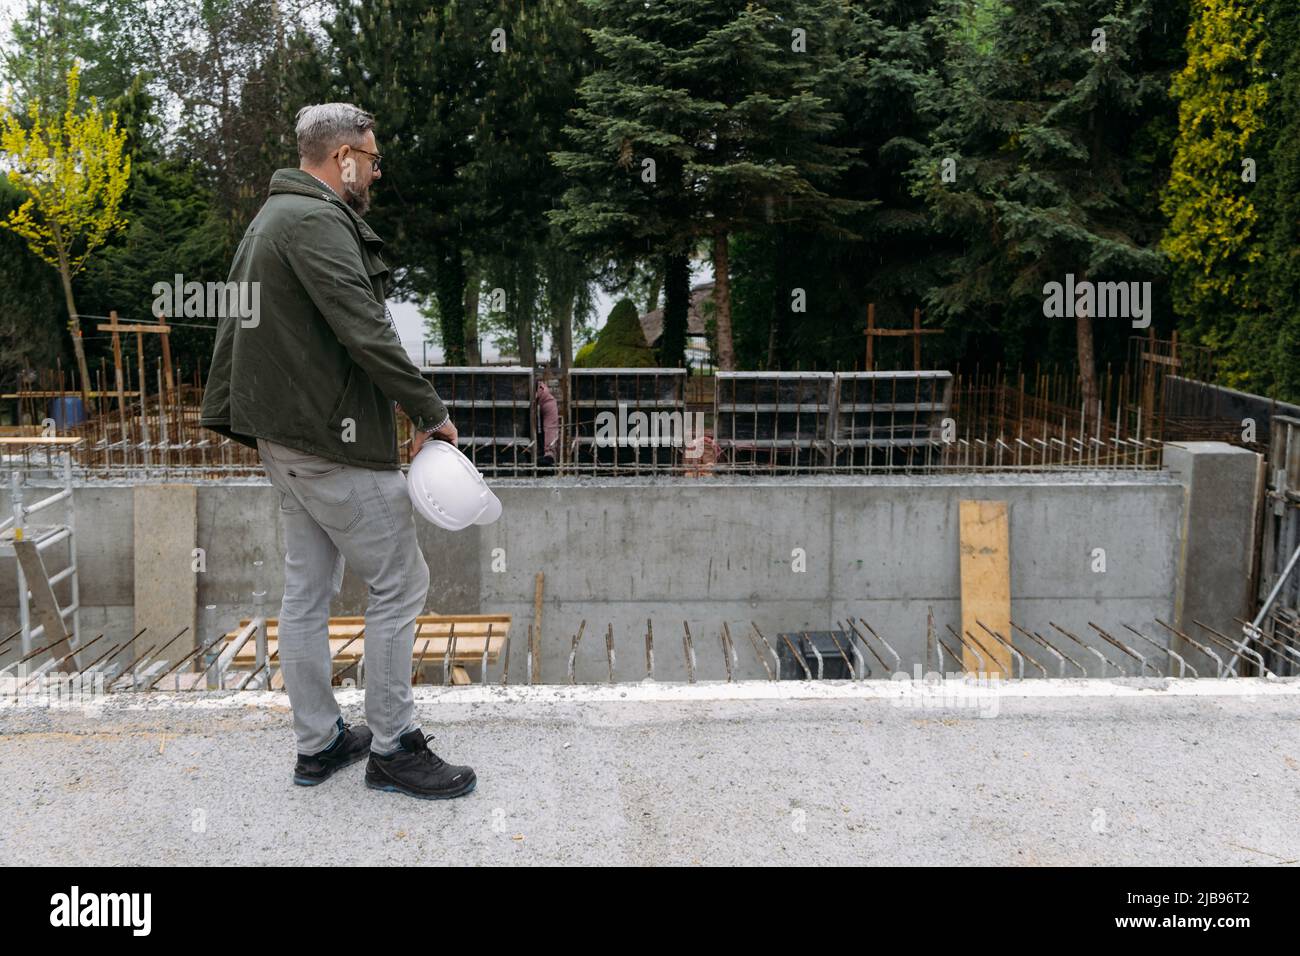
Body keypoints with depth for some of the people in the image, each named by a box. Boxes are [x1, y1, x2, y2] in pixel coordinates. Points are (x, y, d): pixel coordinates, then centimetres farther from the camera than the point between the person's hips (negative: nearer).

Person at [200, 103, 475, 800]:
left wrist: (223, 412, 27)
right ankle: (392, 747, 8)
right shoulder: (317, 221, -16)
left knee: (307, 588, 14)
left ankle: (317, 743, 24)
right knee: (399, 584, -2)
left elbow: (232, 325, 23)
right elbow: (366, 331, -24)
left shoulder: (268, 219, 18)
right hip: (334, 439, -11)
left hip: (283, 439, 11)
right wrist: (431, 412, -18)